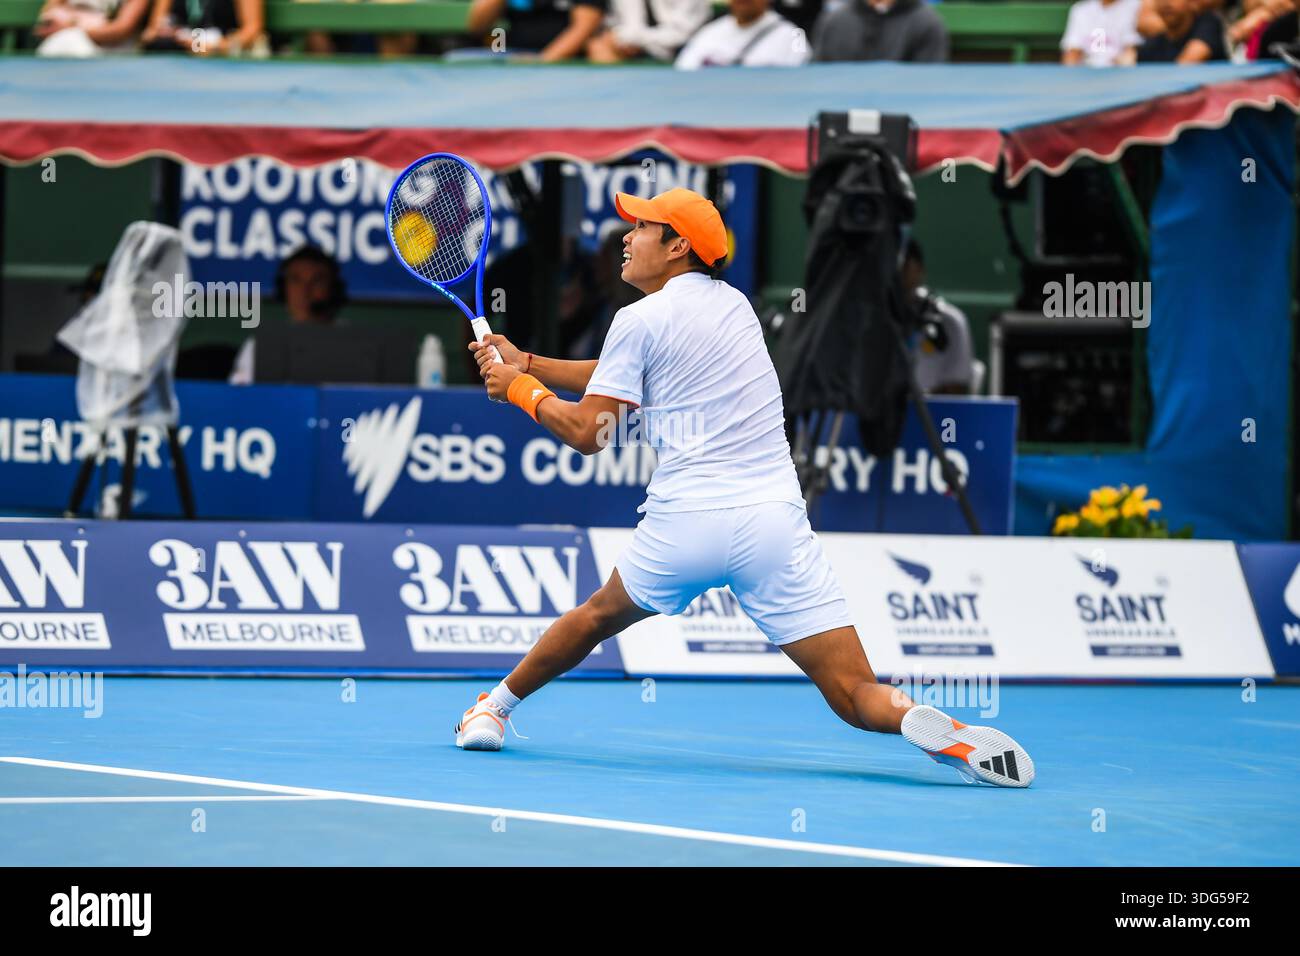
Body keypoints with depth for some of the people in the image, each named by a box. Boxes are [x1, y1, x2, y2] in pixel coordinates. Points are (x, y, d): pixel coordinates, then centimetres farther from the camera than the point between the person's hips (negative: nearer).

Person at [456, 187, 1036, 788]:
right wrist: (525, 363, 27)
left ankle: (495, 707, 43)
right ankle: (940, 730, -35)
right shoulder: (732, 303, 18)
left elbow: (586, 432, -1)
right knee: (856, 697, -6)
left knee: (600, 615, 29)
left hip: (685, 521, -3)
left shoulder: (641, 320, 0)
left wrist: (521, 390, 15)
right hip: (775, 524, 3)